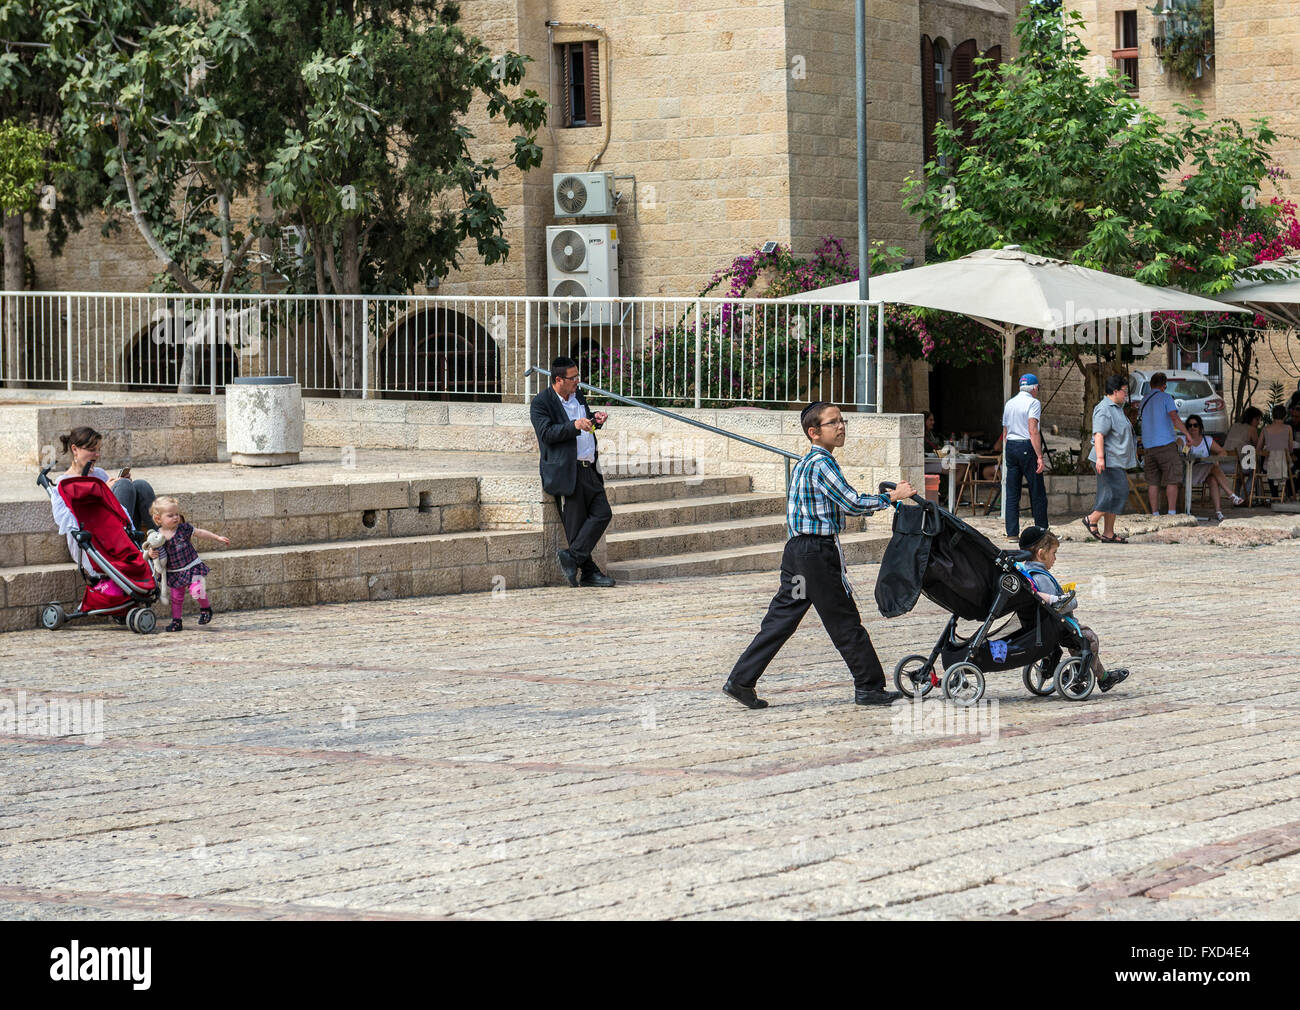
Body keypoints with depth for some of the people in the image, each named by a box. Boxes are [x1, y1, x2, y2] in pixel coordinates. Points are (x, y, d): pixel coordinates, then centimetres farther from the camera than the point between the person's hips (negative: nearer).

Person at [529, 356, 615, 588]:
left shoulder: (577, 395, 17)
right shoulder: (541, 403, -7)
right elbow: (547, 433, -18)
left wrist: (595, 419, 7)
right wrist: (574, 426, -30)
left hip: (588, 469, 8)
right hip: (566, 471, -8)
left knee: (602, 513, -2)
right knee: (576, 523, -6)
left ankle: (573, 556, -2)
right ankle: (589, 572, 1)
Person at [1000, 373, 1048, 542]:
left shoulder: (1009, 403, 15)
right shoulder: (1033, 403, -6)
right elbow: (1033, 431, -16)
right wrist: (1040, 457, -18)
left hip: (1010, 446, 6)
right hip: (1027, 446, -6)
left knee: (1012, 492, 5)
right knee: (1037, 492, 1)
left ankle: (1012, 533, 1)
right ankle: (1042, 530, 3)